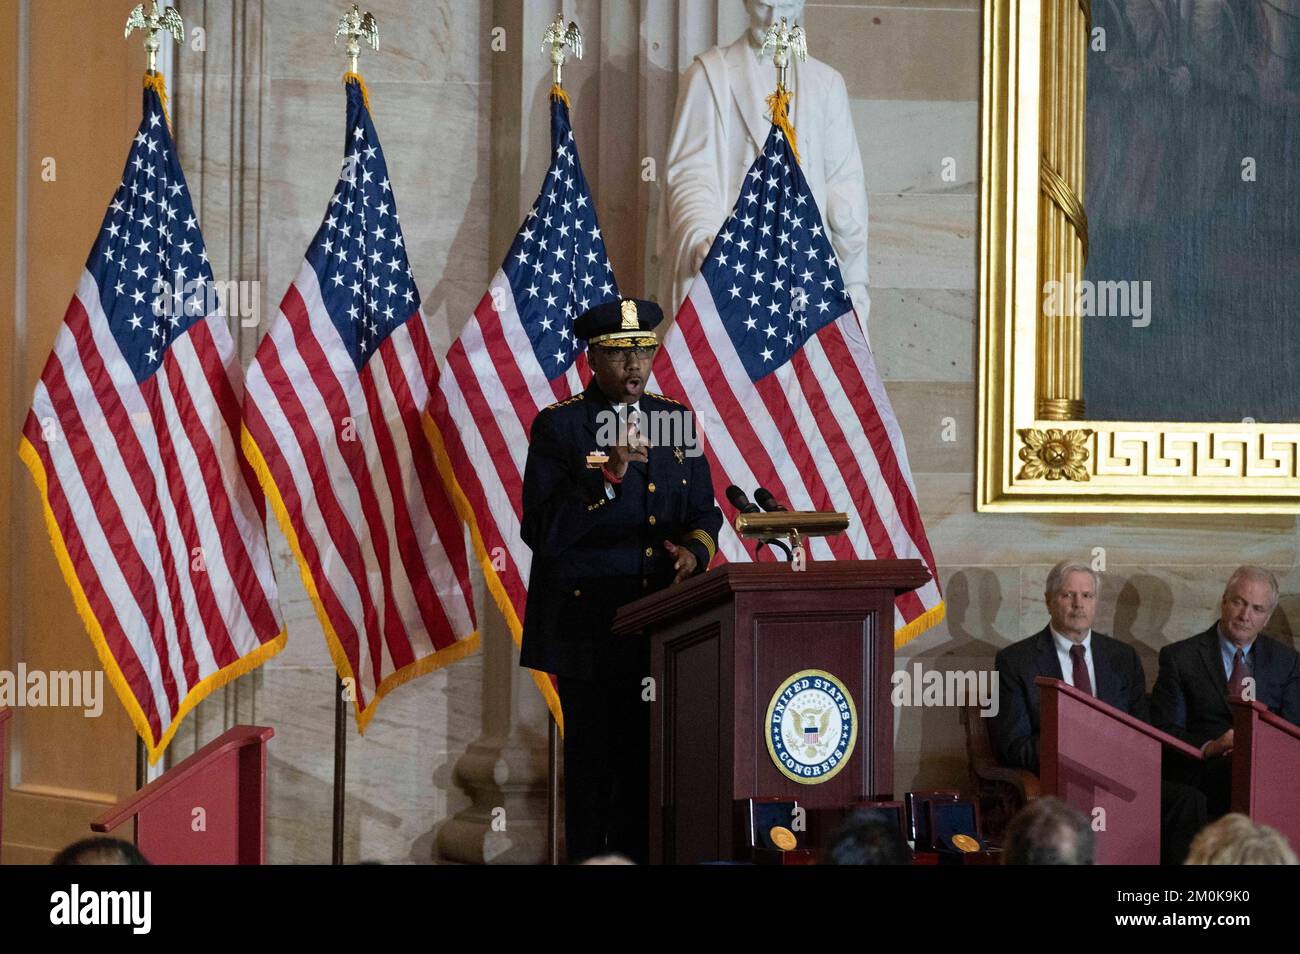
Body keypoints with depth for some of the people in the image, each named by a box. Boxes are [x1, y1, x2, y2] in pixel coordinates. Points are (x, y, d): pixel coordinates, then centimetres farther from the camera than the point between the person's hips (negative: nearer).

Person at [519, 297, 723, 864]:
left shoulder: (676, 420, 13)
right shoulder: (558, 425, -2)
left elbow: (703, 513, 18)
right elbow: (543, 534, -9)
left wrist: (694, 550, -5)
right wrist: (608, 474, -20)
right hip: (586, 622, -4)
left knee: (646, 764, 3)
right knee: (591, 762, -4)